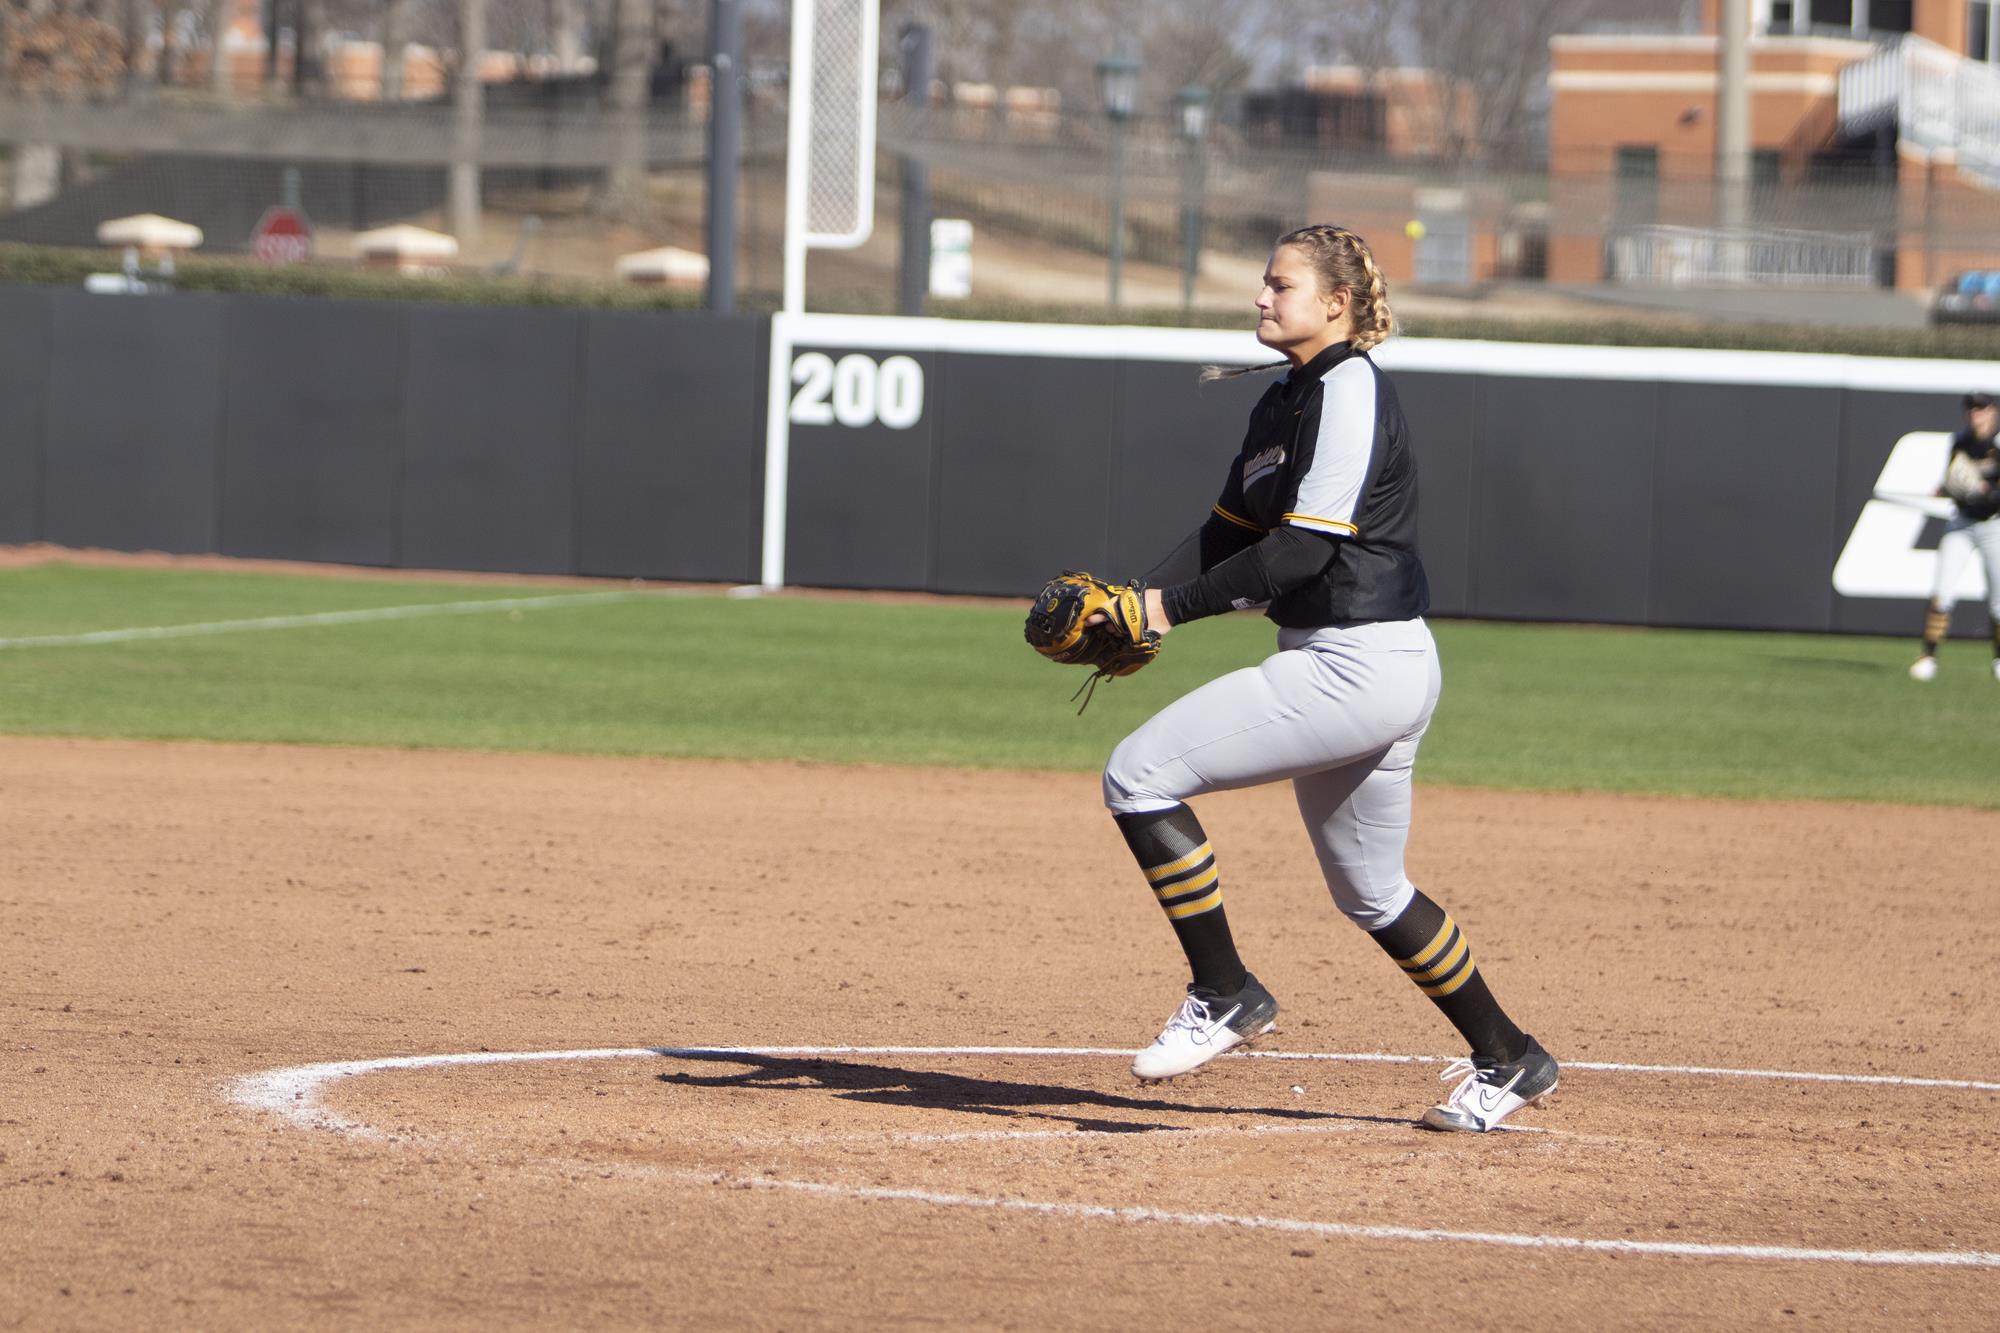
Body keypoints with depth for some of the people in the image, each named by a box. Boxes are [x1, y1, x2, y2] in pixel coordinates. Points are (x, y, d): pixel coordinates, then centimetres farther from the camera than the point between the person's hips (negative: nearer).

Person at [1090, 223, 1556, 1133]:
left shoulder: (1351, 392, -13)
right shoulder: (1282, 404, 16)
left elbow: (1303, 548, -21)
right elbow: (1230, 536, 19)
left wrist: (1172, 608, -18)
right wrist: (1140, 617, 3)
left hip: (1359, 668, -10)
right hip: (1333, 663, 10)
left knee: (1140, 776, -12)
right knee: (1369, 893, 19)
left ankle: (1225, 994, -5)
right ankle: (1507, 1060, 29)